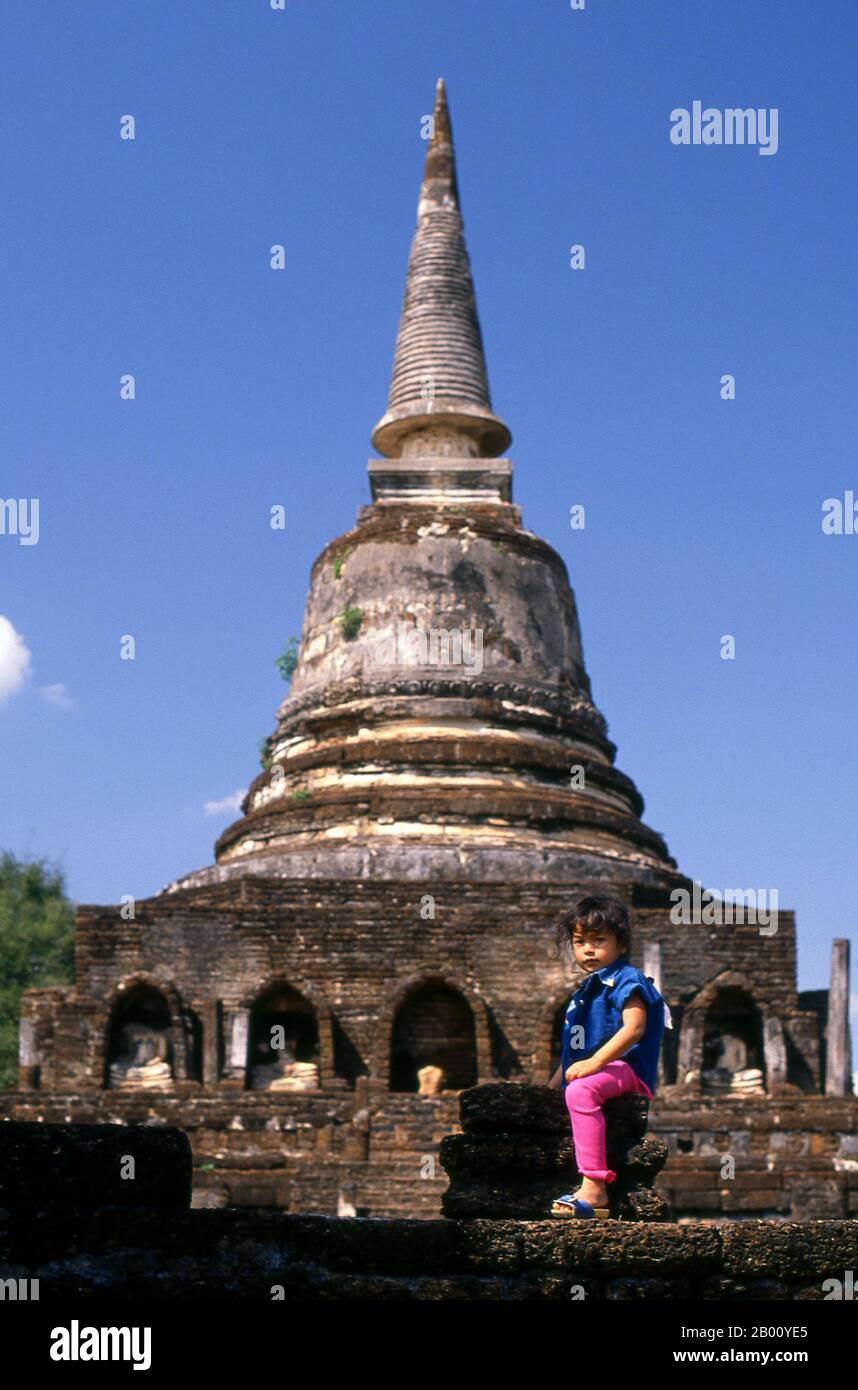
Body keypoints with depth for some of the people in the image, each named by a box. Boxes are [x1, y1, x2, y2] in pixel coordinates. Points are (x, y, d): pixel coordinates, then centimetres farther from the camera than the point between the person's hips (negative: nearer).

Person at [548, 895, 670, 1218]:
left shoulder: (627, 979, -5)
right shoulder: (583, 992, 24)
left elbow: (634, 1028, -22)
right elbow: (572, 1052, 28)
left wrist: (595, 1062, -31)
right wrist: (552, 1085, 18)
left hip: (625, 1068, -11)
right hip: (590, 1074, 11)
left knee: (580, 1091, -39)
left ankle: (594, 1188, -46)